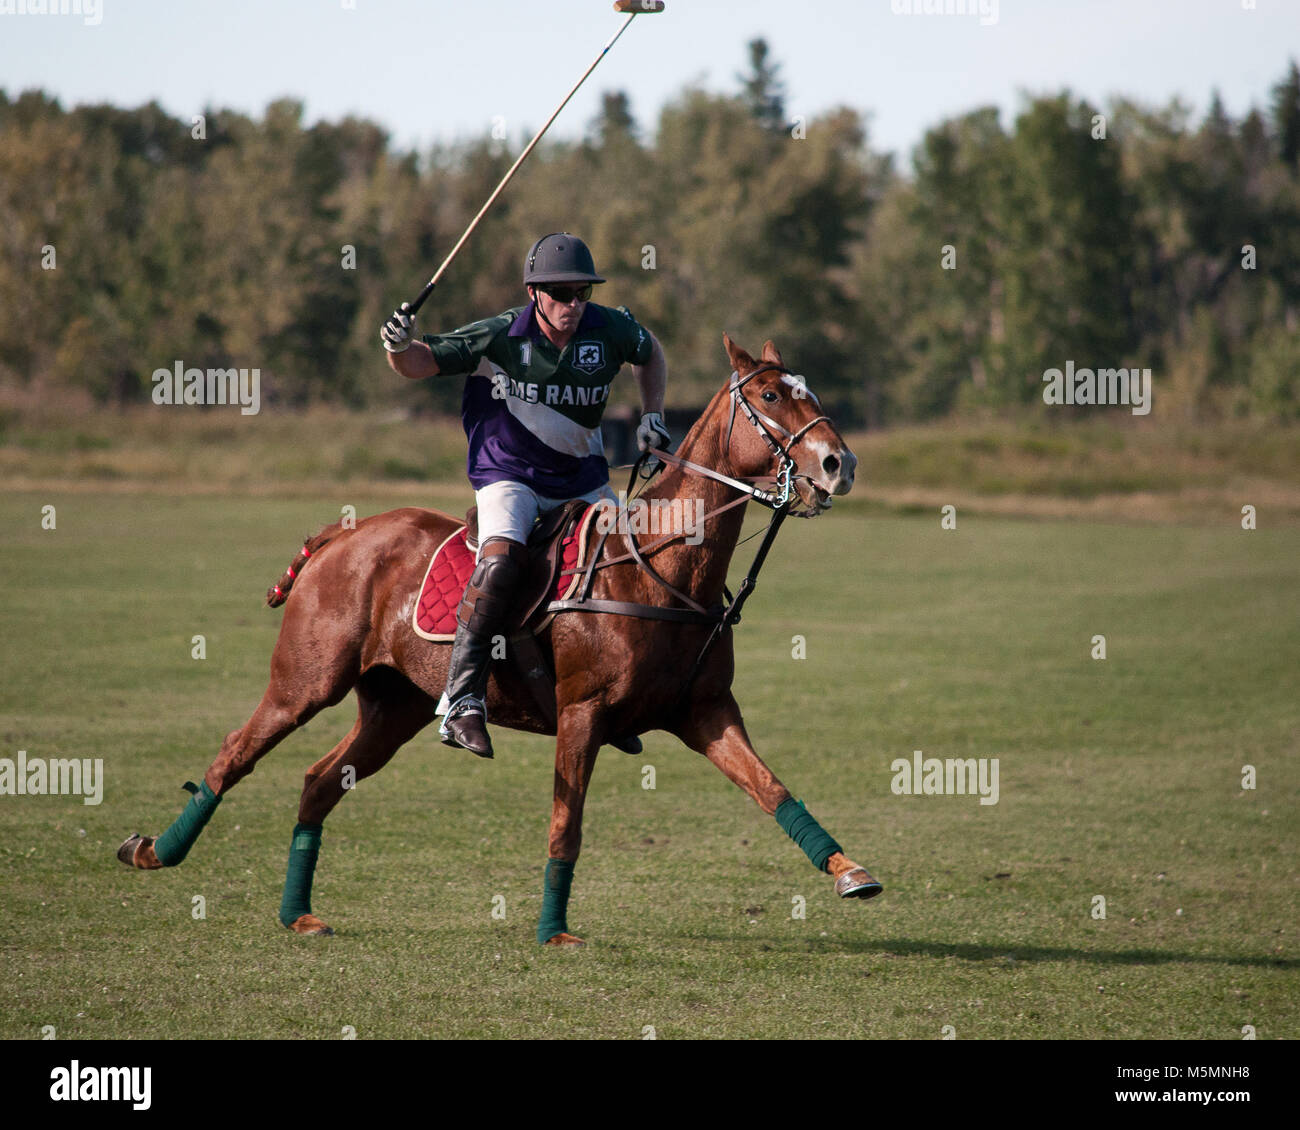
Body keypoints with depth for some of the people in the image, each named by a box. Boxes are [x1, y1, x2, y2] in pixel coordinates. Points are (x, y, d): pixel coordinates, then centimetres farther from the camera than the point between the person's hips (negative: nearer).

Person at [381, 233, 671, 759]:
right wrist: (400, 347, -31)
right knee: (501, 559, -33)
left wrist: (652, 416, 5)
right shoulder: (500, 336, -17)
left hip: (584, 479, 5)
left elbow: (650, 353, 16)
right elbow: (424, 362, -9)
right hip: (509, 475, -5)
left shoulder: (610, 330, -8)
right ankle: (461, 701, -35)